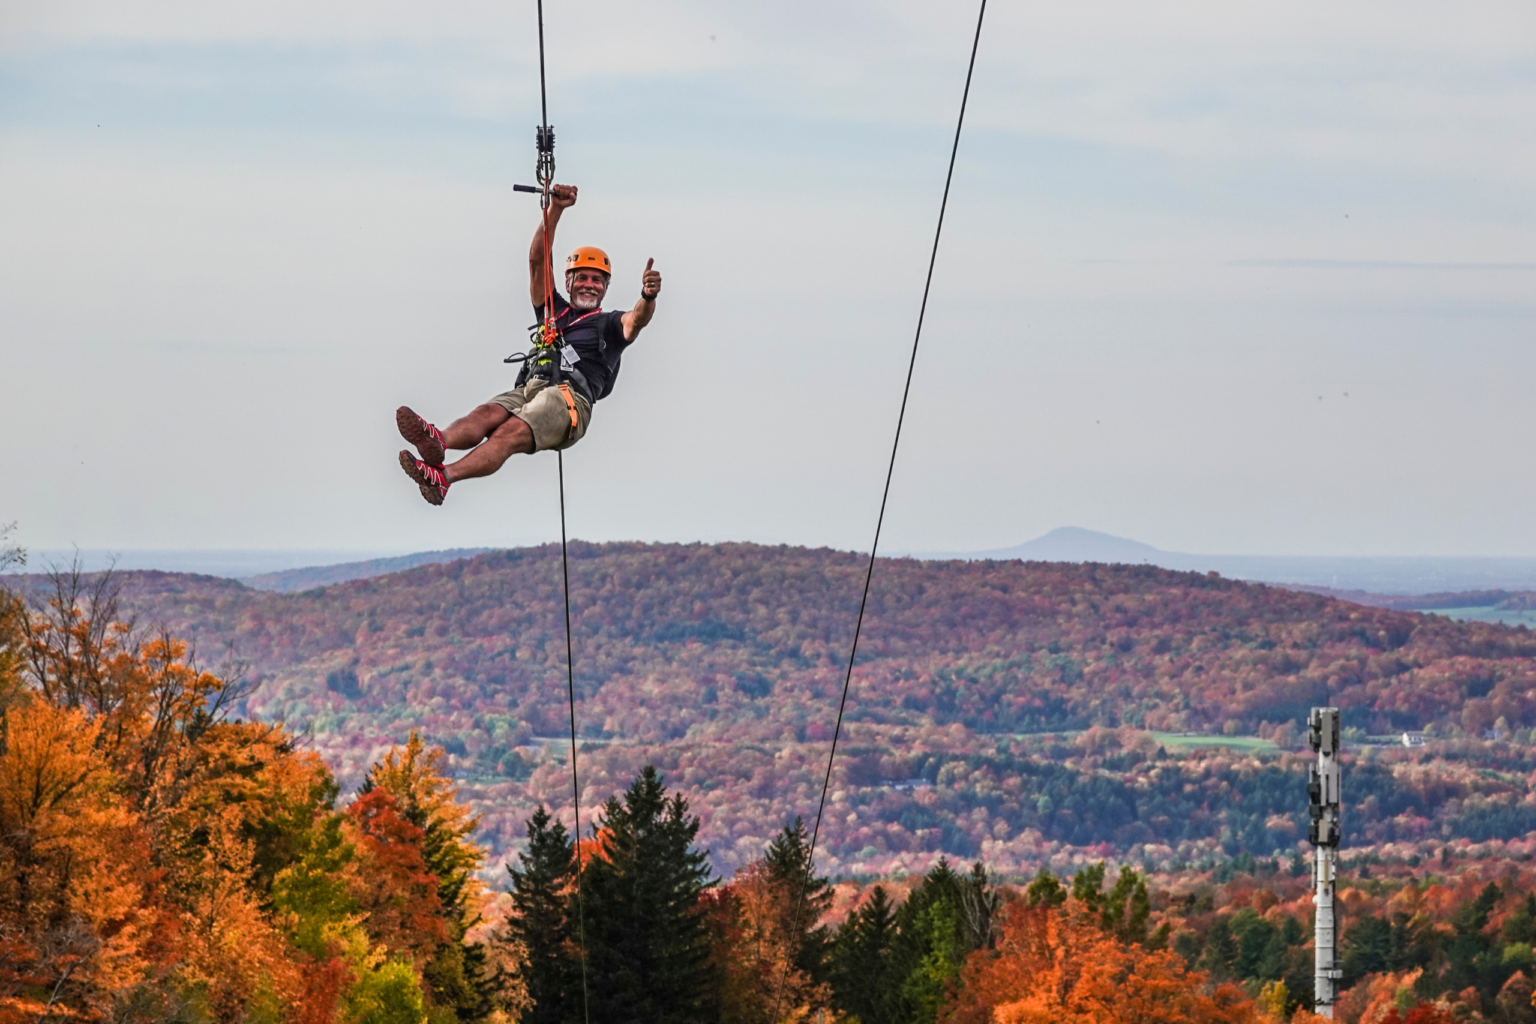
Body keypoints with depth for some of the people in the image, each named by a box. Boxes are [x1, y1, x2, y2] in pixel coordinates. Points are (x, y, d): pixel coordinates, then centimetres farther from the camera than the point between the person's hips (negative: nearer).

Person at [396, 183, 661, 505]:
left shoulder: (609, 324, 23)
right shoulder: (554, 310, 33)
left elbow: (635, 321, -1)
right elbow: (538, 260, 23)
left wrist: (648, 298, -26)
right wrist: (556, 209, 12)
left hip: (569, 398, -5)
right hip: (527, 390, 5)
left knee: (511, 433, -33)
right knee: (486, 414, -31)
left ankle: (441, 479, -57)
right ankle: (438, 443, -63)